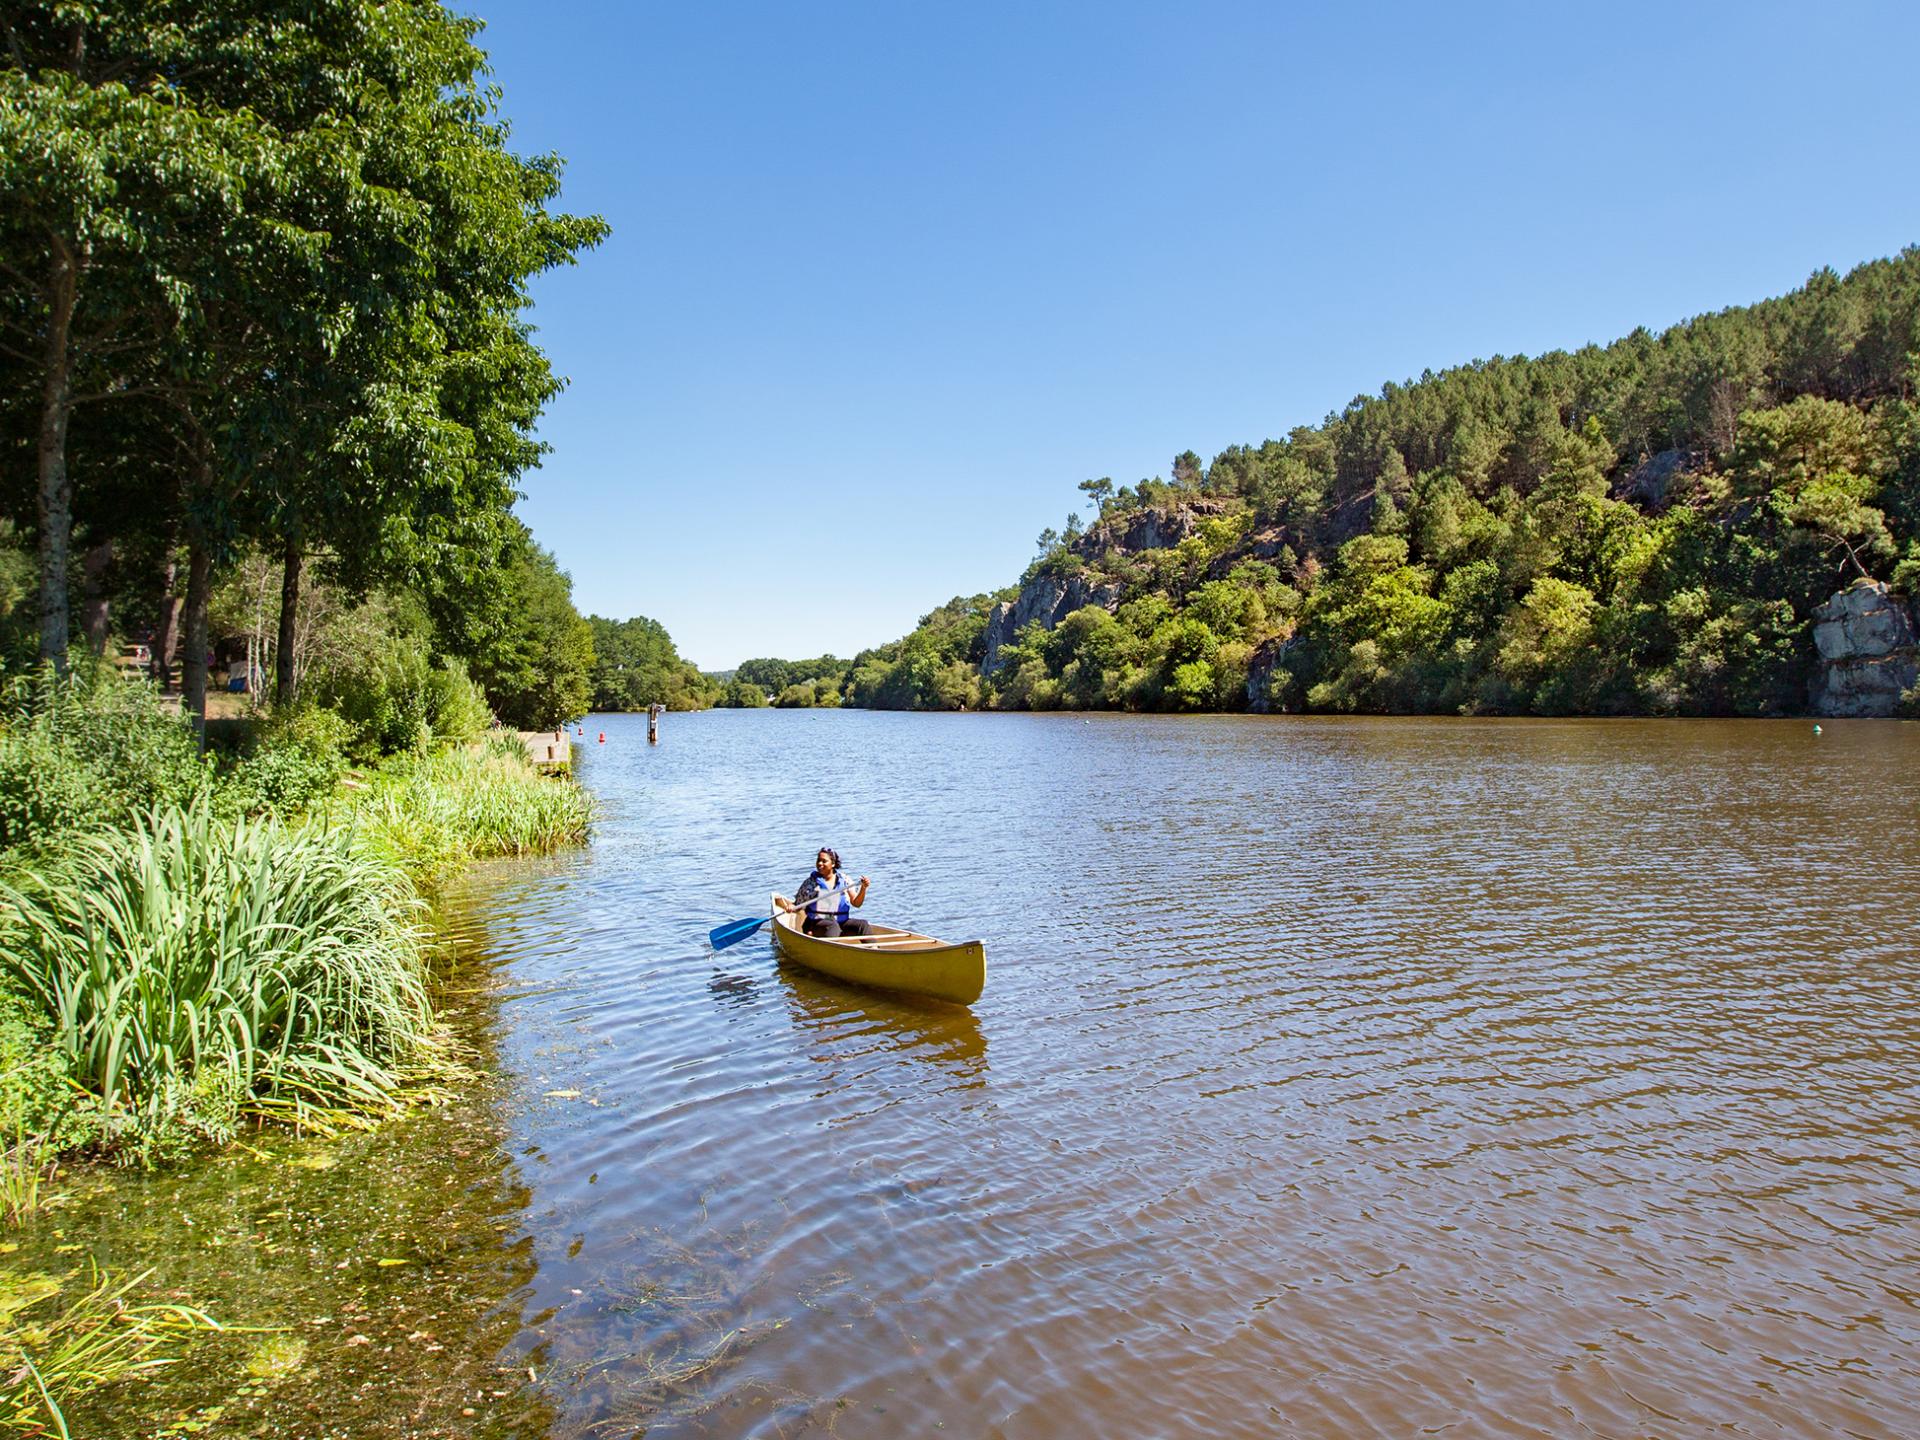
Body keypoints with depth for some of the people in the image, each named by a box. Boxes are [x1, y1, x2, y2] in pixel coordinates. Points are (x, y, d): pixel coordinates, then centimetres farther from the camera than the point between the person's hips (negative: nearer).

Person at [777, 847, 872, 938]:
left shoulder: (844, 880, 7)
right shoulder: (810, 882, 4)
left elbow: (856, 903, 1)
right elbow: (798, 906, 8)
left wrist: (863, 888, -16)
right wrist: (790, 907, -15)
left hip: (841, 922, 3)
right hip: (816, 924, -2)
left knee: (863, 924, -21)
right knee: (833, 926, -34)